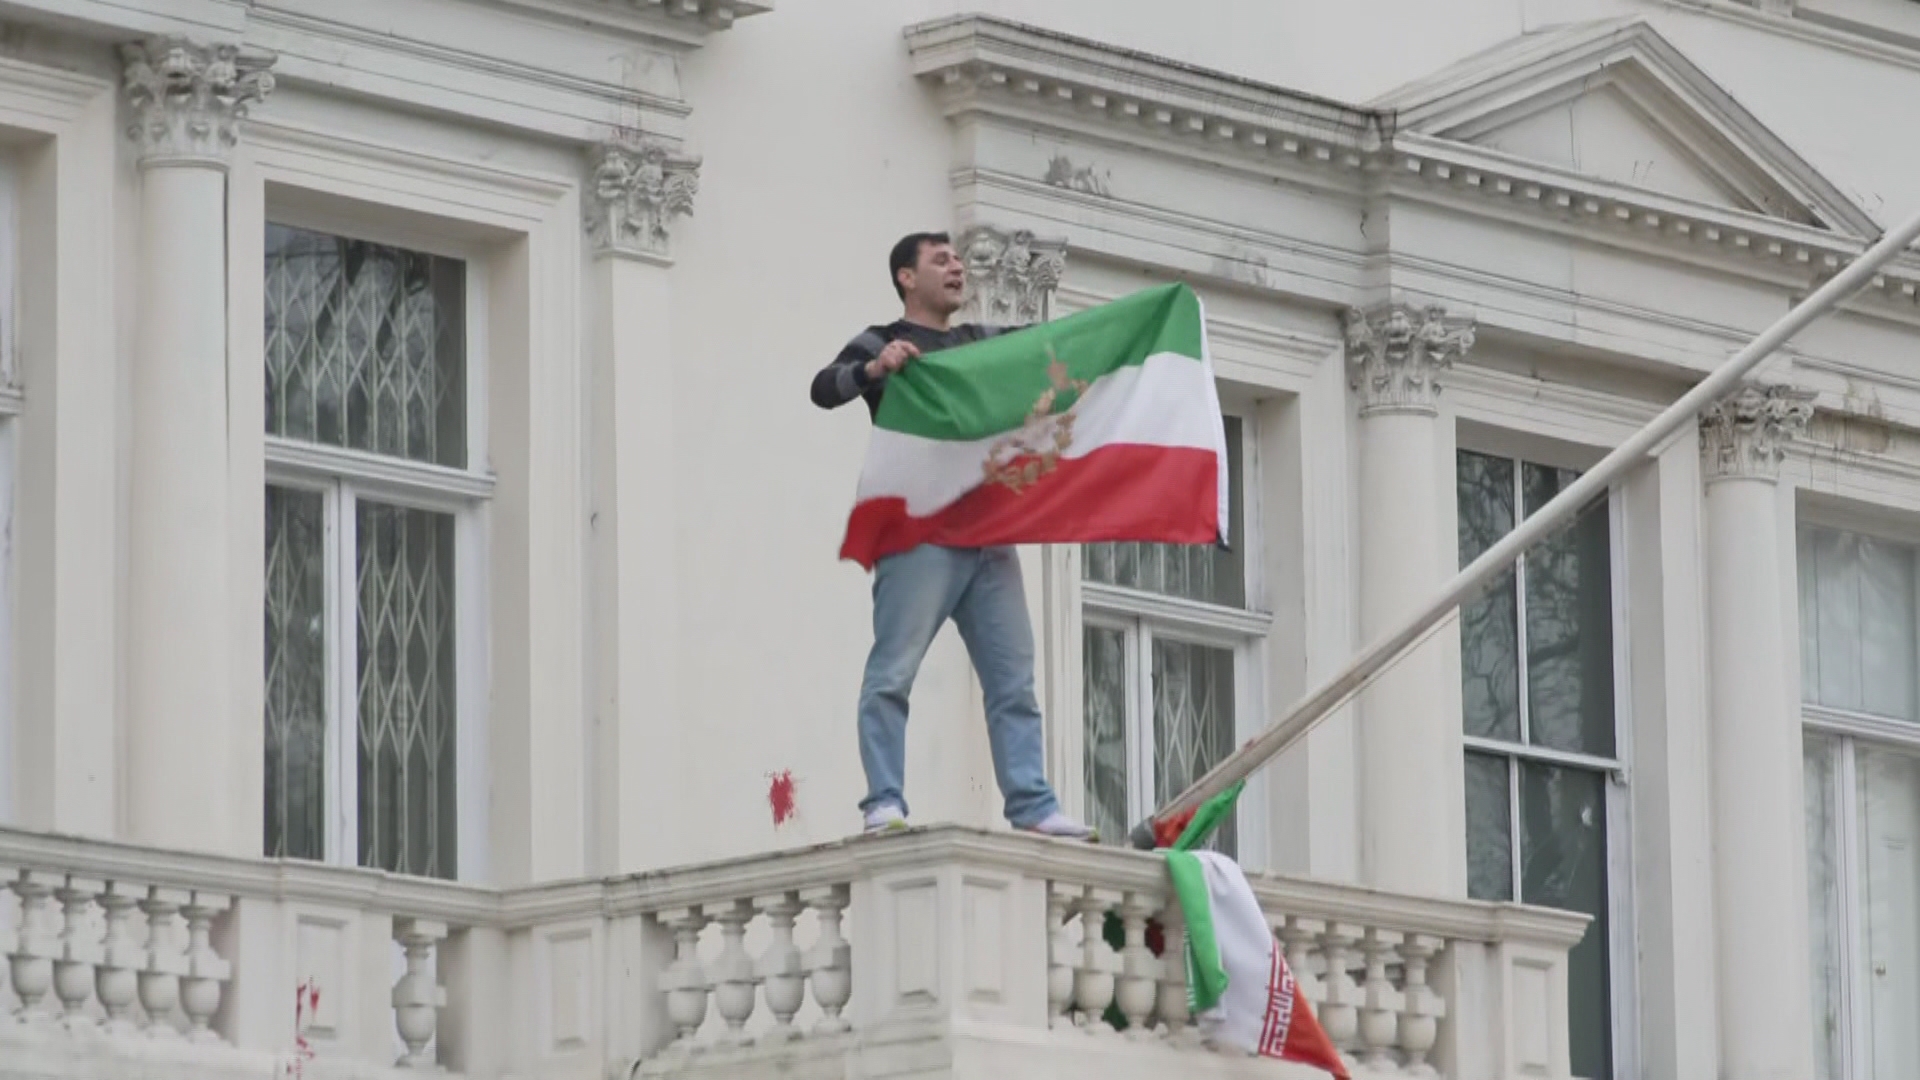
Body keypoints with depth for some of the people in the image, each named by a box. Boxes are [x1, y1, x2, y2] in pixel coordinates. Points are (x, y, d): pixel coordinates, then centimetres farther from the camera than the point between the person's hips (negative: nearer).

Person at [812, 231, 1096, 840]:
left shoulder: (980, 342, 23)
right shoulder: (882, 344, 5)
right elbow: (824, 390, -11)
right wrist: (873, 370, -31)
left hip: (986, 533, 7)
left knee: (1013, 679, 1)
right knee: (892, 674, -11)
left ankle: (1032, 806, -1)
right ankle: (884, 804, -14)